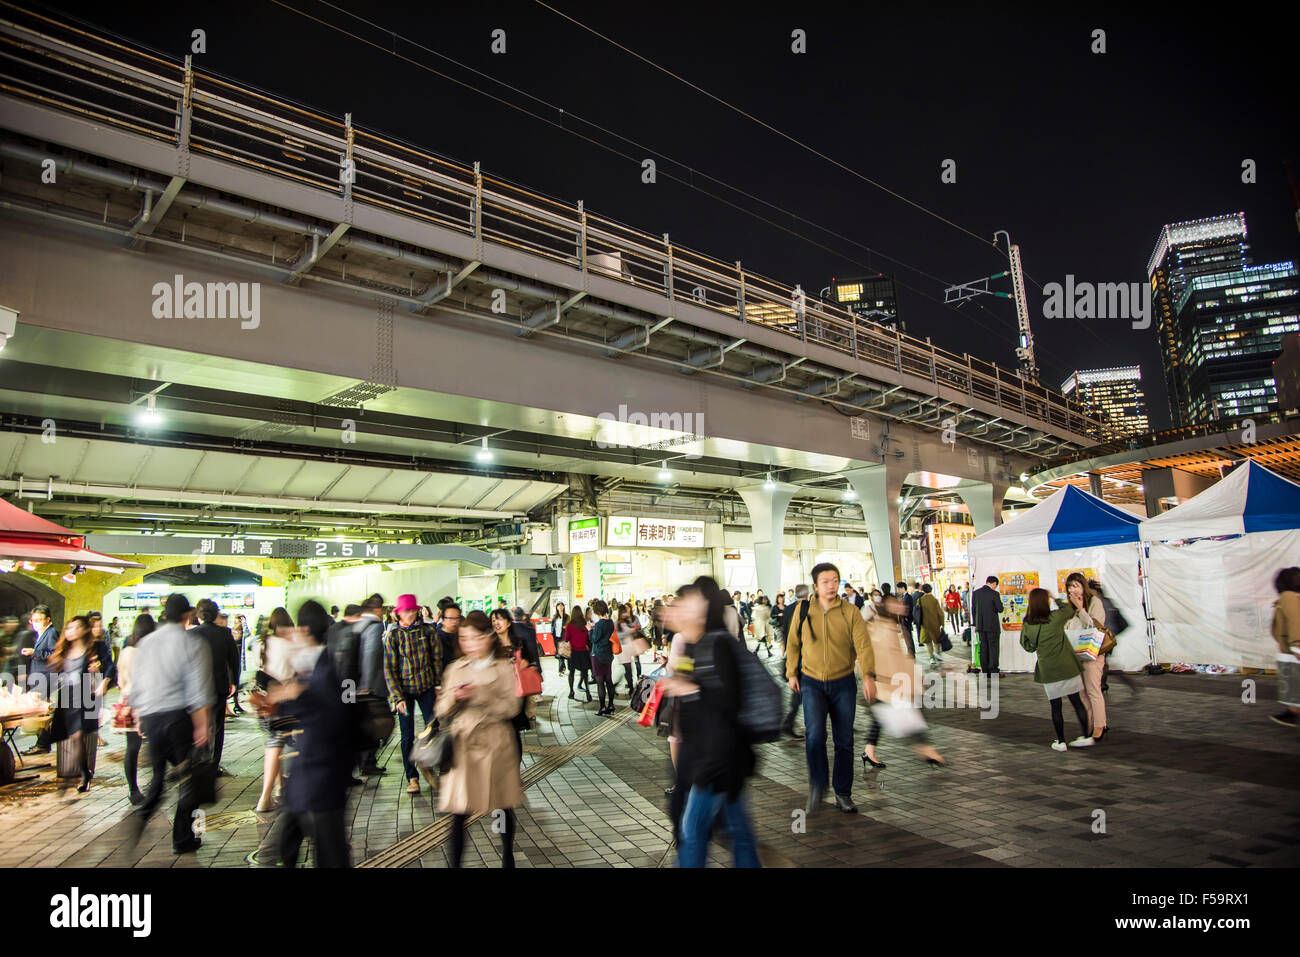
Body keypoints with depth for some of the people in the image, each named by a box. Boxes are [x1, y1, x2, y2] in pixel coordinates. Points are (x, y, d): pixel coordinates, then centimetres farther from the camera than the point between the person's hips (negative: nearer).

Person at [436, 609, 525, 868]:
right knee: (459, 810, 0)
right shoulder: (455, 668, 7)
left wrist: (480, 696, -18)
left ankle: (508, 858, 28)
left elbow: (511, 708, -8)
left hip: (495, 745, -1)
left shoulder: (504, 667, 0)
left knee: (503, 805, 9)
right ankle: (455, 862, 12)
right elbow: (442, 711, 6)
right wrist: (454, 697, -15)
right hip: (462, 744, 1)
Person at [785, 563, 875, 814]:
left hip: (843, 684, 0)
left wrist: (868, 675, -27)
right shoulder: (803, 610, -1)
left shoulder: (850, 612, -4)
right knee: (815, 734, -17)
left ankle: (843, 794, 23)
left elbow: (863, 644, -13)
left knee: (844, 741, 7)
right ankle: (817, 786, 4)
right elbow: (793, 643, 11)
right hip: (812, 682, 0)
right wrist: (792, 673, 8)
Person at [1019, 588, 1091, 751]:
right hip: (1067, 667, -1)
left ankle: (1060, 741, 15)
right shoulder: (1056, 617, -11)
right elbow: (1072, 608, 8)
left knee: (1055, 706, 10)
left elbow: (1025, 645, 9)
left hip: (1048, 671, 1)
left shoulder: (1027, 625, -6)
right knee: (1076, 701, 14)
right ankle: (1086, 735, 21)